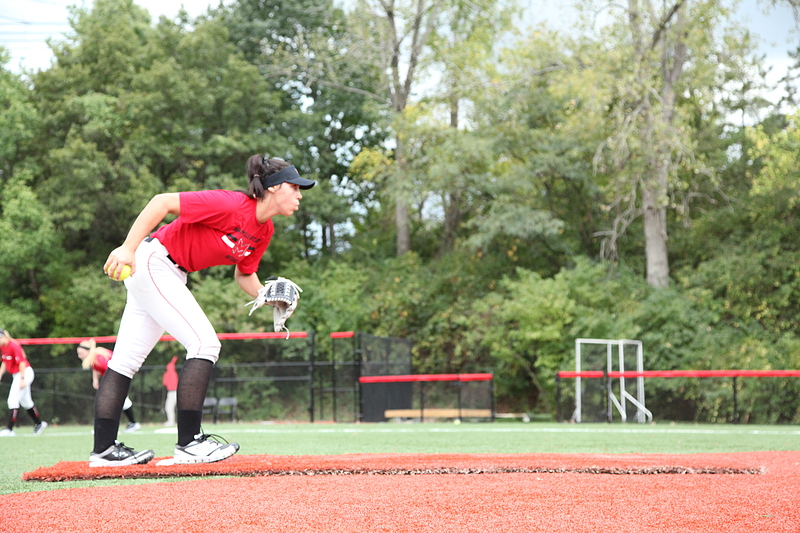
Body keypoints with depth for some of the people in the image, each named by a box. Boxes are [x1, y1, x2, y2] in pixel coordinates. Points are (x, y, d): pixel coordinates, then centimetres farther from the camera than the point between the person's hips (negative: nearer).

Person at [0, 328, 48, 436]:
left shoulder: (14, 346, -21)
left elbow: (22, 362, -24)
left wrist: (23, 379, -26)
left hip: (25, 373, -10)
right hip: (16, 375, 10)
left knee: (13, 400, -14)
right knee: (25, 402, 18)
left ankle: (9, 429, -14)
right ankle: (39, 423, 31)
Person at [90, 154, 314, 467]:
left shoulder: (264, 231, 4)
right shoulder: (230, 205, -23)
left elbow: (245, 274, 16)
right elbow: (163, 201, -24)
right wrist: (128, 248, -28)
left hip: (172, 276, 10)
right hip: (151, 262, -10)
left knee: (128, 360, 10)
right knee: (205, 344, -15)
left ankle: (104, 450, 13)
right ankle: (188, 444, -13)